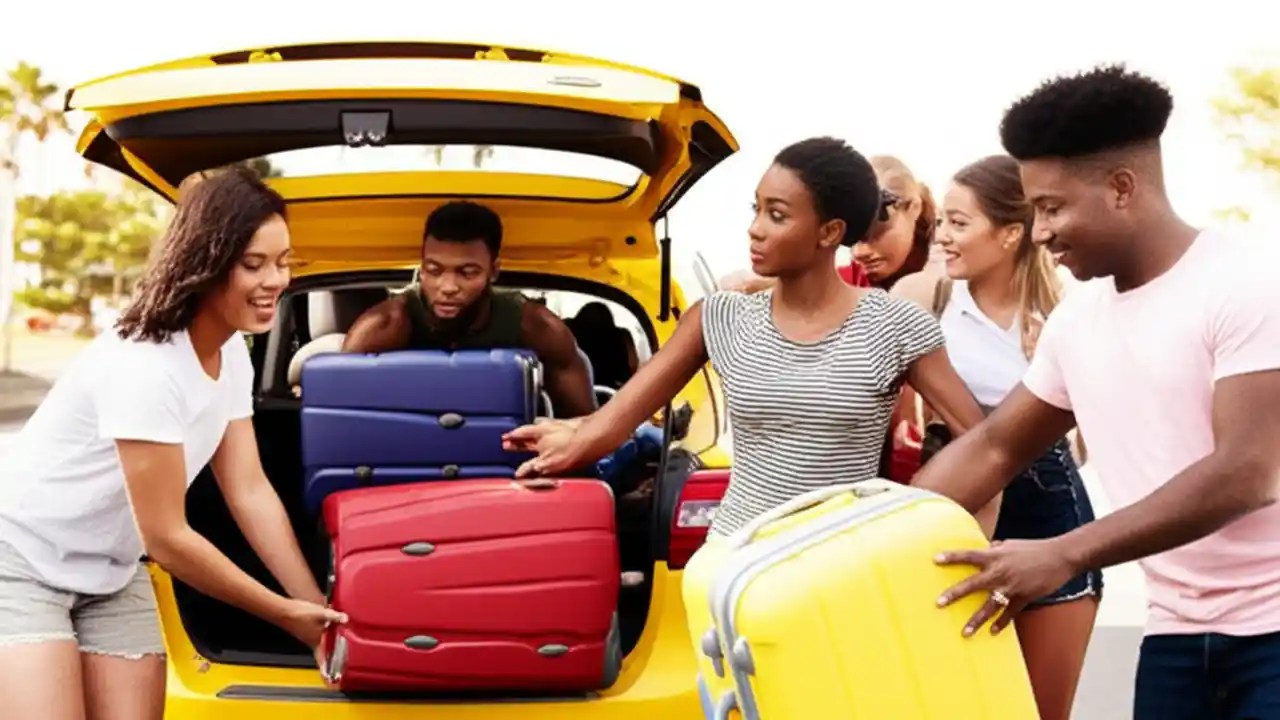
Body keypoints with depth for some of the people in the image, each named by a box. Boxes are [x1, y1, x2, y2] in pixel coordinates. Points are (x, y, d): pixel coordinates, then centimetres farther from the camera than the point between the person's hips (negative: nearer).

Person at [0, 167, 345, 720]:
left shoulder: (232, 353, -3)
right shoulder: (143, 365, -29)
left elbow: (251, 492, -2)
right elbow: (165, 537, -24)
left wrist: (318, 610, -8)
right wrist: (287, 613, -16)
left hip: (112, 572, 8)